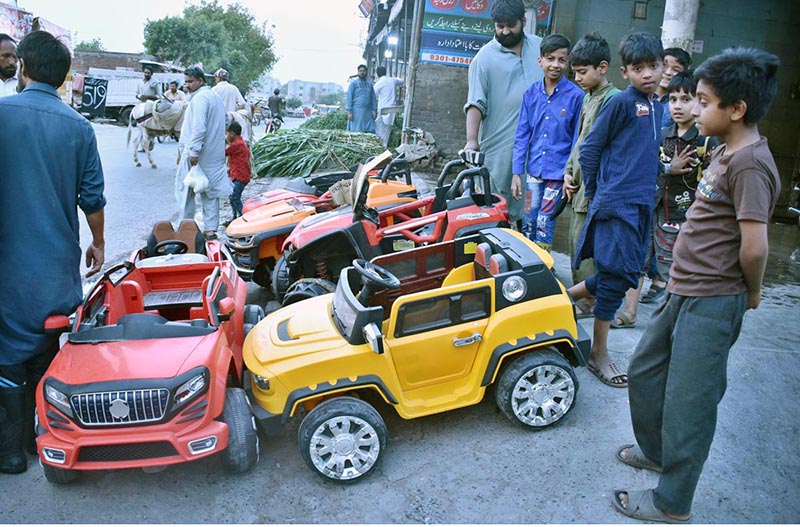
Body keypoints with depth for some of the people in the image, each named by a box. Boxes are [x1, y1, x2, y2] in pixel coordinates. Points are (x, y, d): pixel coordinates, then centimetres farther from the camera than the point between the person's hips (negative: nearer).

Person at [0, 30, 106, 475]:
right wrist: (98, 243, 16)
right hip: (60, 261, 3)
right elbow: (92, 196, 2)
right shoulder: (78, 126, -1)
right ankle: (43, 435, 30)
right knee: (47, 350, 18)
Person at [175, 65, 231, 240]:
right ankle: (210, 229, 10)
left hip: (196, 154, -9)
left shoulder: (199, 98, -13)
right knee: (210, 192, 9)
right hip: (214, 155, 9)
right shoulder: (216, 97, 17)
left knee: (185, 189, 2)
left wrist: (193, 151, -24)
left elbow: (199, 128, -24)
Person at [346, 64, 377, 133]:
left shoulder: (370, 84, 15)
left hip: (368, 112, 4)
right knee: (355, 132, -4)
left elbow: (373, 98, 15)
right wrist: (349, 112, -10)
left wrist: (375, 111, 6)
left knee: (370, 132, -3)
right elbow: (349, 98, -2)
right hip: (357, 112, -4)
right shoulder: (353, 83, 3)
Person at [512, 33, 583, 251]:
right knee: (528, 221, 12)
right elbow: (522, 134, 4)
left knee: (545, 223, 0)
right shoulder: (531, 93, 2)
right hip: (534, 168, 3)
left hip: (558, 170, -3)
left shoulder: (575, 96, -8)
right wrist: (516, 171, 0)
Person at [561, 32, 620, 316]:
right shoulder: (589, 98, 16)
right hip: (580, 186, 9)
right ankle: (579, 295, 26)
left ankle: (587, 301, 8)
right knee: (576, 243, 15)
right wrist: (569, 171, 11)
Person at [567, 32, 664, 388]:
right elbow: (588, 150, -6)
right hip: (616, 202, -8)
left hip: (641, 204, 8)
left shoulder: (658, 108, 14)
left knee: (624, 274, 11)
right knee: (616, 277, -4)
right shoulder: (621, 102, -8)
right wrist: (595, 194, -4)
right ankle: (598, 355, 9)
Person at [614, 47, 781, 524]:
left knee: (688, 403, 2)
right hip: (685, 291, 10)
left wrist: (751, 292, -6)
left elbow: (754, 246, -23)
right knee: (644, 371, 21)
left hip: (712, 304, -10)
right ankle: (656, 451, 42)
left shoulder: (750, 164, -20)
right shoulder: (727, 151, 11)